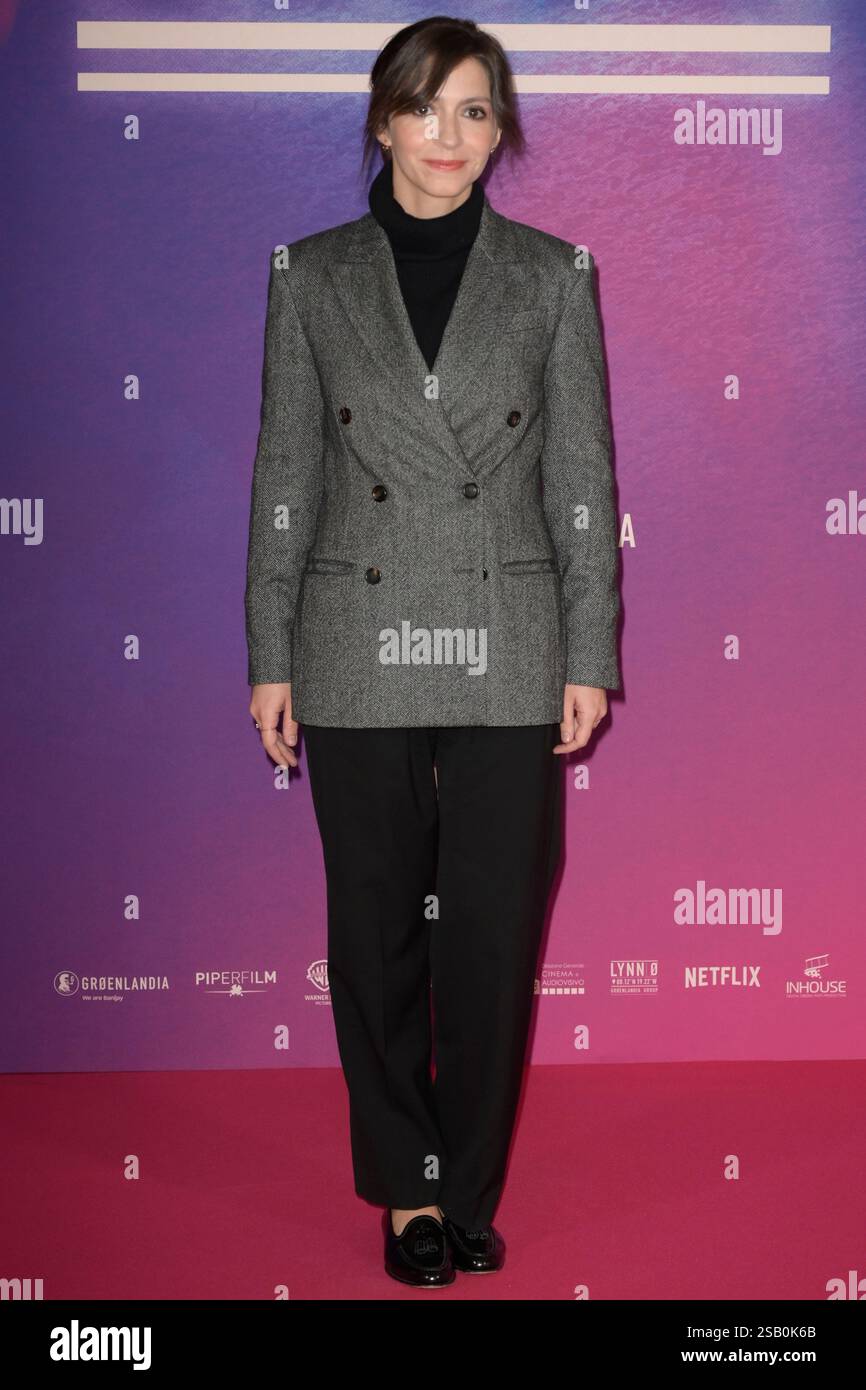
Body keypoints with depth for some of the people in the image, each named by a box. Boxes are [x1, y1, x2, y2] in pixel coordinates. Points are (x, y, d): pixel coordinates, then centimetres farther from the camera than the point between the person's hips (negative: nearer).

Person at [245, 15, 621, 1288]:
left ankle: (468, 1192, 21)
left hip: (507, 655, 0)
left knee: (493, 934, 2)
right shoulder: (313, 276, 4)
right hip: (359, 652, 1)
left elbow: (581, 476, 3)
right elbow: (284, 477, 5)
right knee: (376, 930, 8)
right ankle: (406, 1187, 26)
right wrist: (269, 660, 2)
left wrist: (589, 657, -1)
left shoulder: (552, 274, 4)